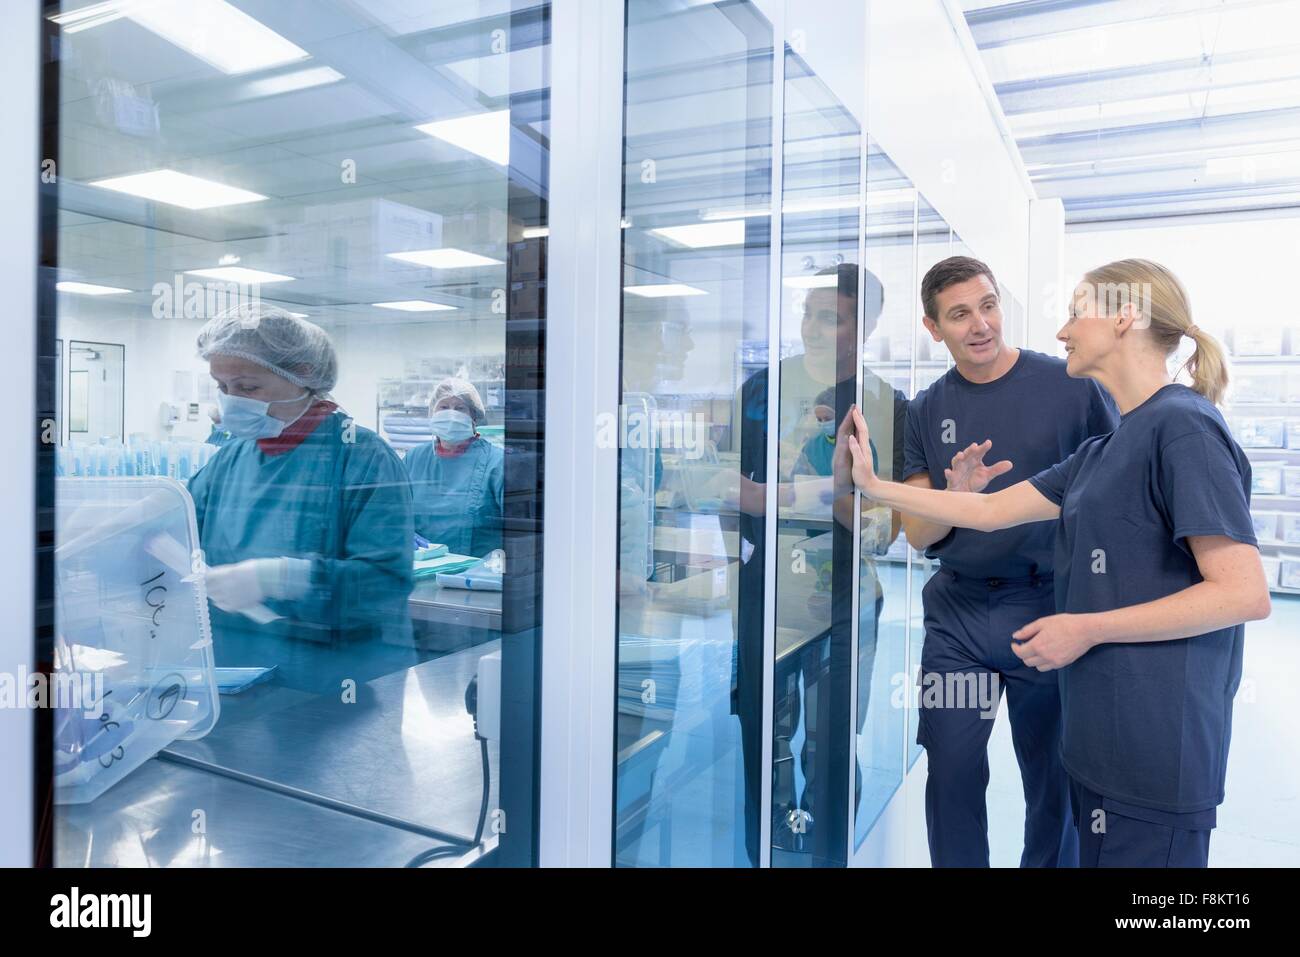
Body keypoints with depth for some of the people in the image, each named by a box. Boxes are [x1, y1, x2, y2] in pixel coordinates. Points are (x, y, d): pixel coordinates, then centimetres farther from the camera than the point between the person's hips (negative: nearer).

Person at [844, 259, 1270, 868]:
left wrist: (1086, 628, -17)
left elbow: (1246, 594, -19)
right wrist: (873, 486, 13)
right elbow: (990, 510, 14)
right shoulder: (1104, 450, 12)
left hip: (1155, 747, -8)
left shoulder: (1185, 426, -14)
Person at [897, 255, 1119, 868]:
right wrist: (958, 493, -19)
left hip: (1049, 605, -2)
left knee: (1053, 776, 14)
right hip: (957, 610, 2)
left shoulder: (1072, 386, -6)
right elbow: (918, 533, 2)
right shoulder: (926, 410, 3)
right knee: (952, 773, 10)